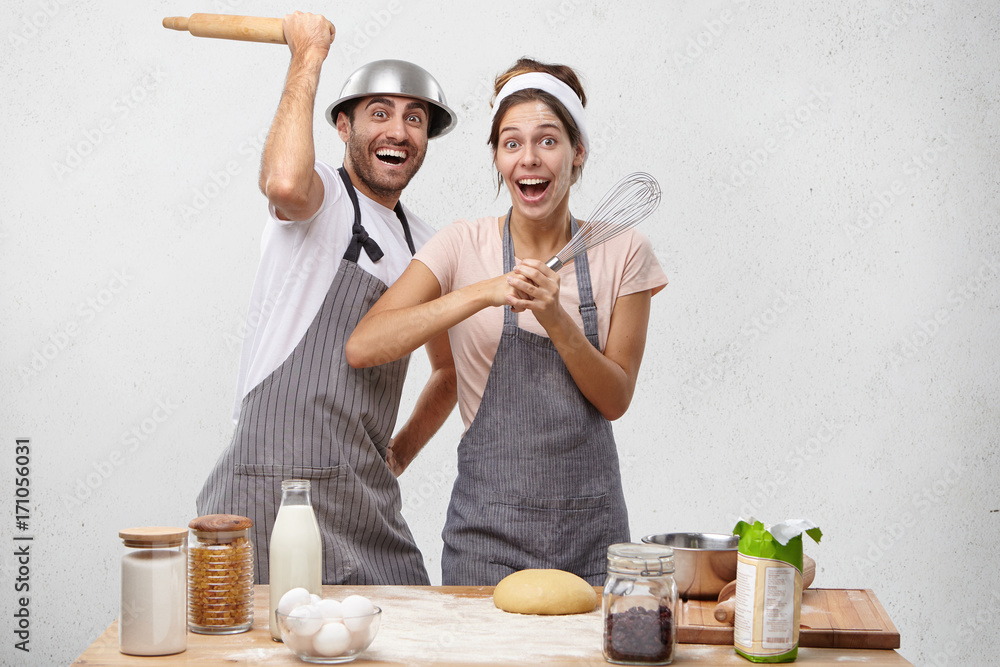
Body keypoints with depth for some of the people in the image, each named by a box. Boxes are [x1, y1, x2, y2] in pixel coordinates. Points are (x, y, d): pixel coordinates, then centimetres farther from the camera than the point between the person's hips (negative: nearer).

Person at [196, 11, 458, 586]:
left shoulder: (426, 247, 17)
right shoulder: (322, 194, -3)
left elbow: (451, 370, 31)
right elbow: (285, 183, -30)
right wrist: (308, 56, -18)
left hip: (368, 506, 7)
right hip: (273, 490, -6)